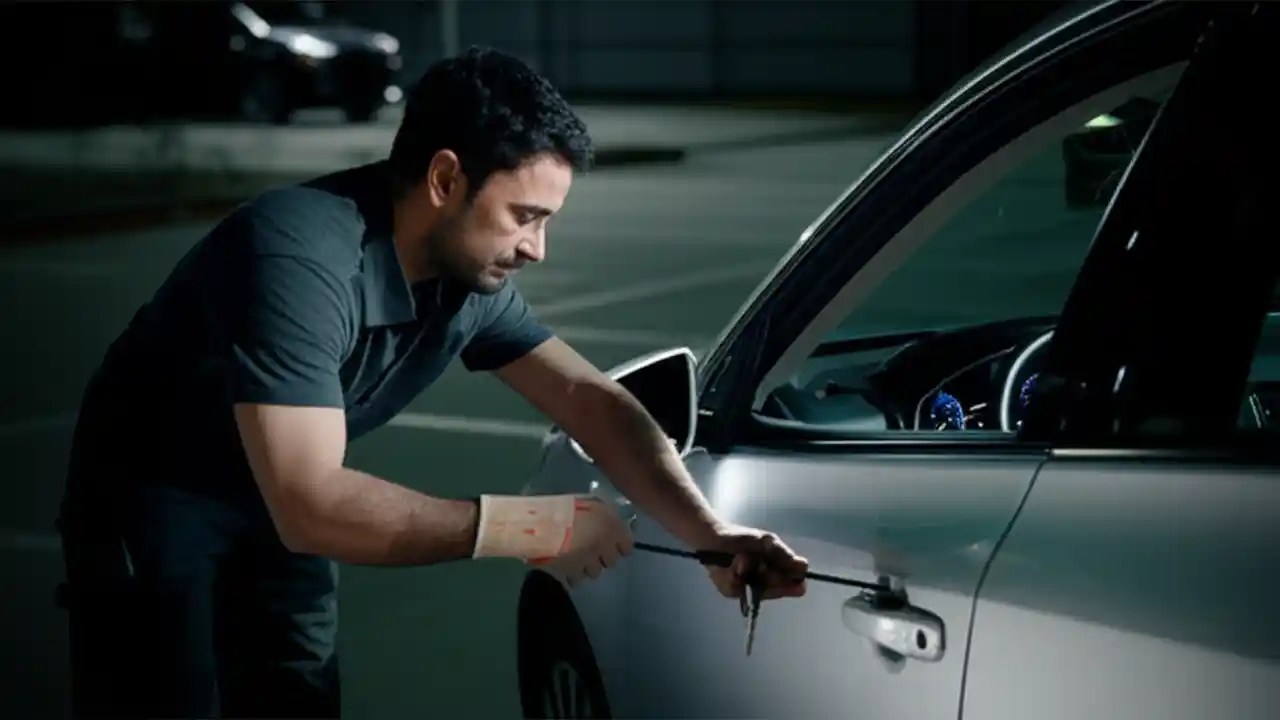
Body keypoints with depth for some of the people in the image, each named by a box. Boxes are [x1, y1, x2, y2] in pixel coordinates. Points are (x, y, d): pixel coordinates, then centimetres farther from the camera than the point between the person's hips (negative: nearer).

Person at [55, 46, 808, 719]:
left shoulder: (470, 277, -10)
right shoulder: (301, 261, -35)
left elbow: (593, 398, -4)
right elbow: (313, 508, -39)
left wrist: (711, 532, -18)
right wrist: (527, 528, -35)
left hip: (277, 504, 7)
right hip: (154, 499, -7)